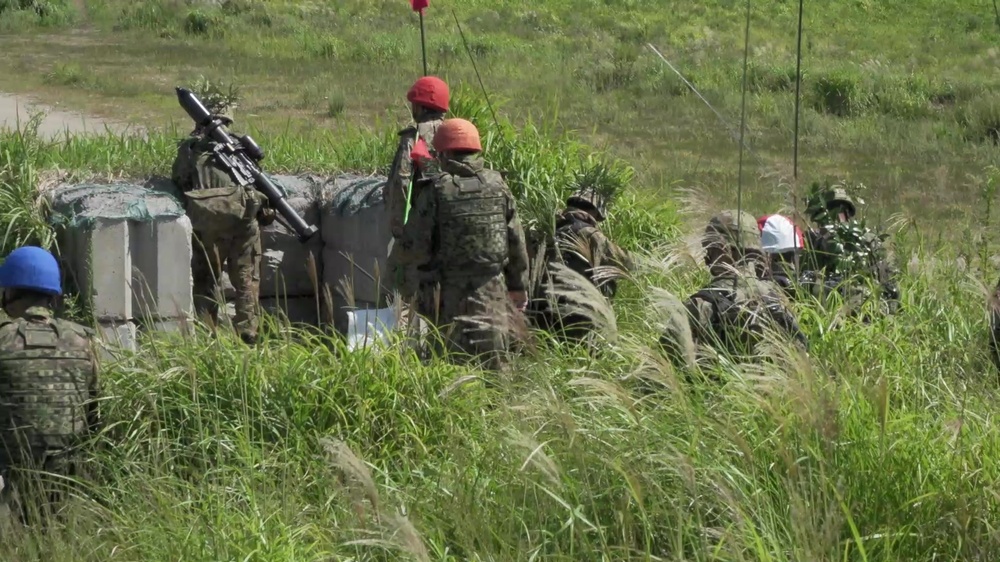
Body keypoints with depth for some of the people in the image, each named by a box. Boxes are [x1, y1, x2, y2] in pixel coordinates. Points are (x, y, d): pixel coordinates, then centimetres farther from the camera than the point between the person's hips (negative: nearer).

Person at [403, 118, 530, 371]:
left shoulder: (434, 191, -8)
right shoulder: (497, 186, 2)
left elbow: (417, 246, -8)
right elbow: (516, 241, 8)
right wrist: (519, 285, 17)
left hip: (450, 290, -3)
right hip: (492, 290, 3)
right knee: (494, 356, 7)